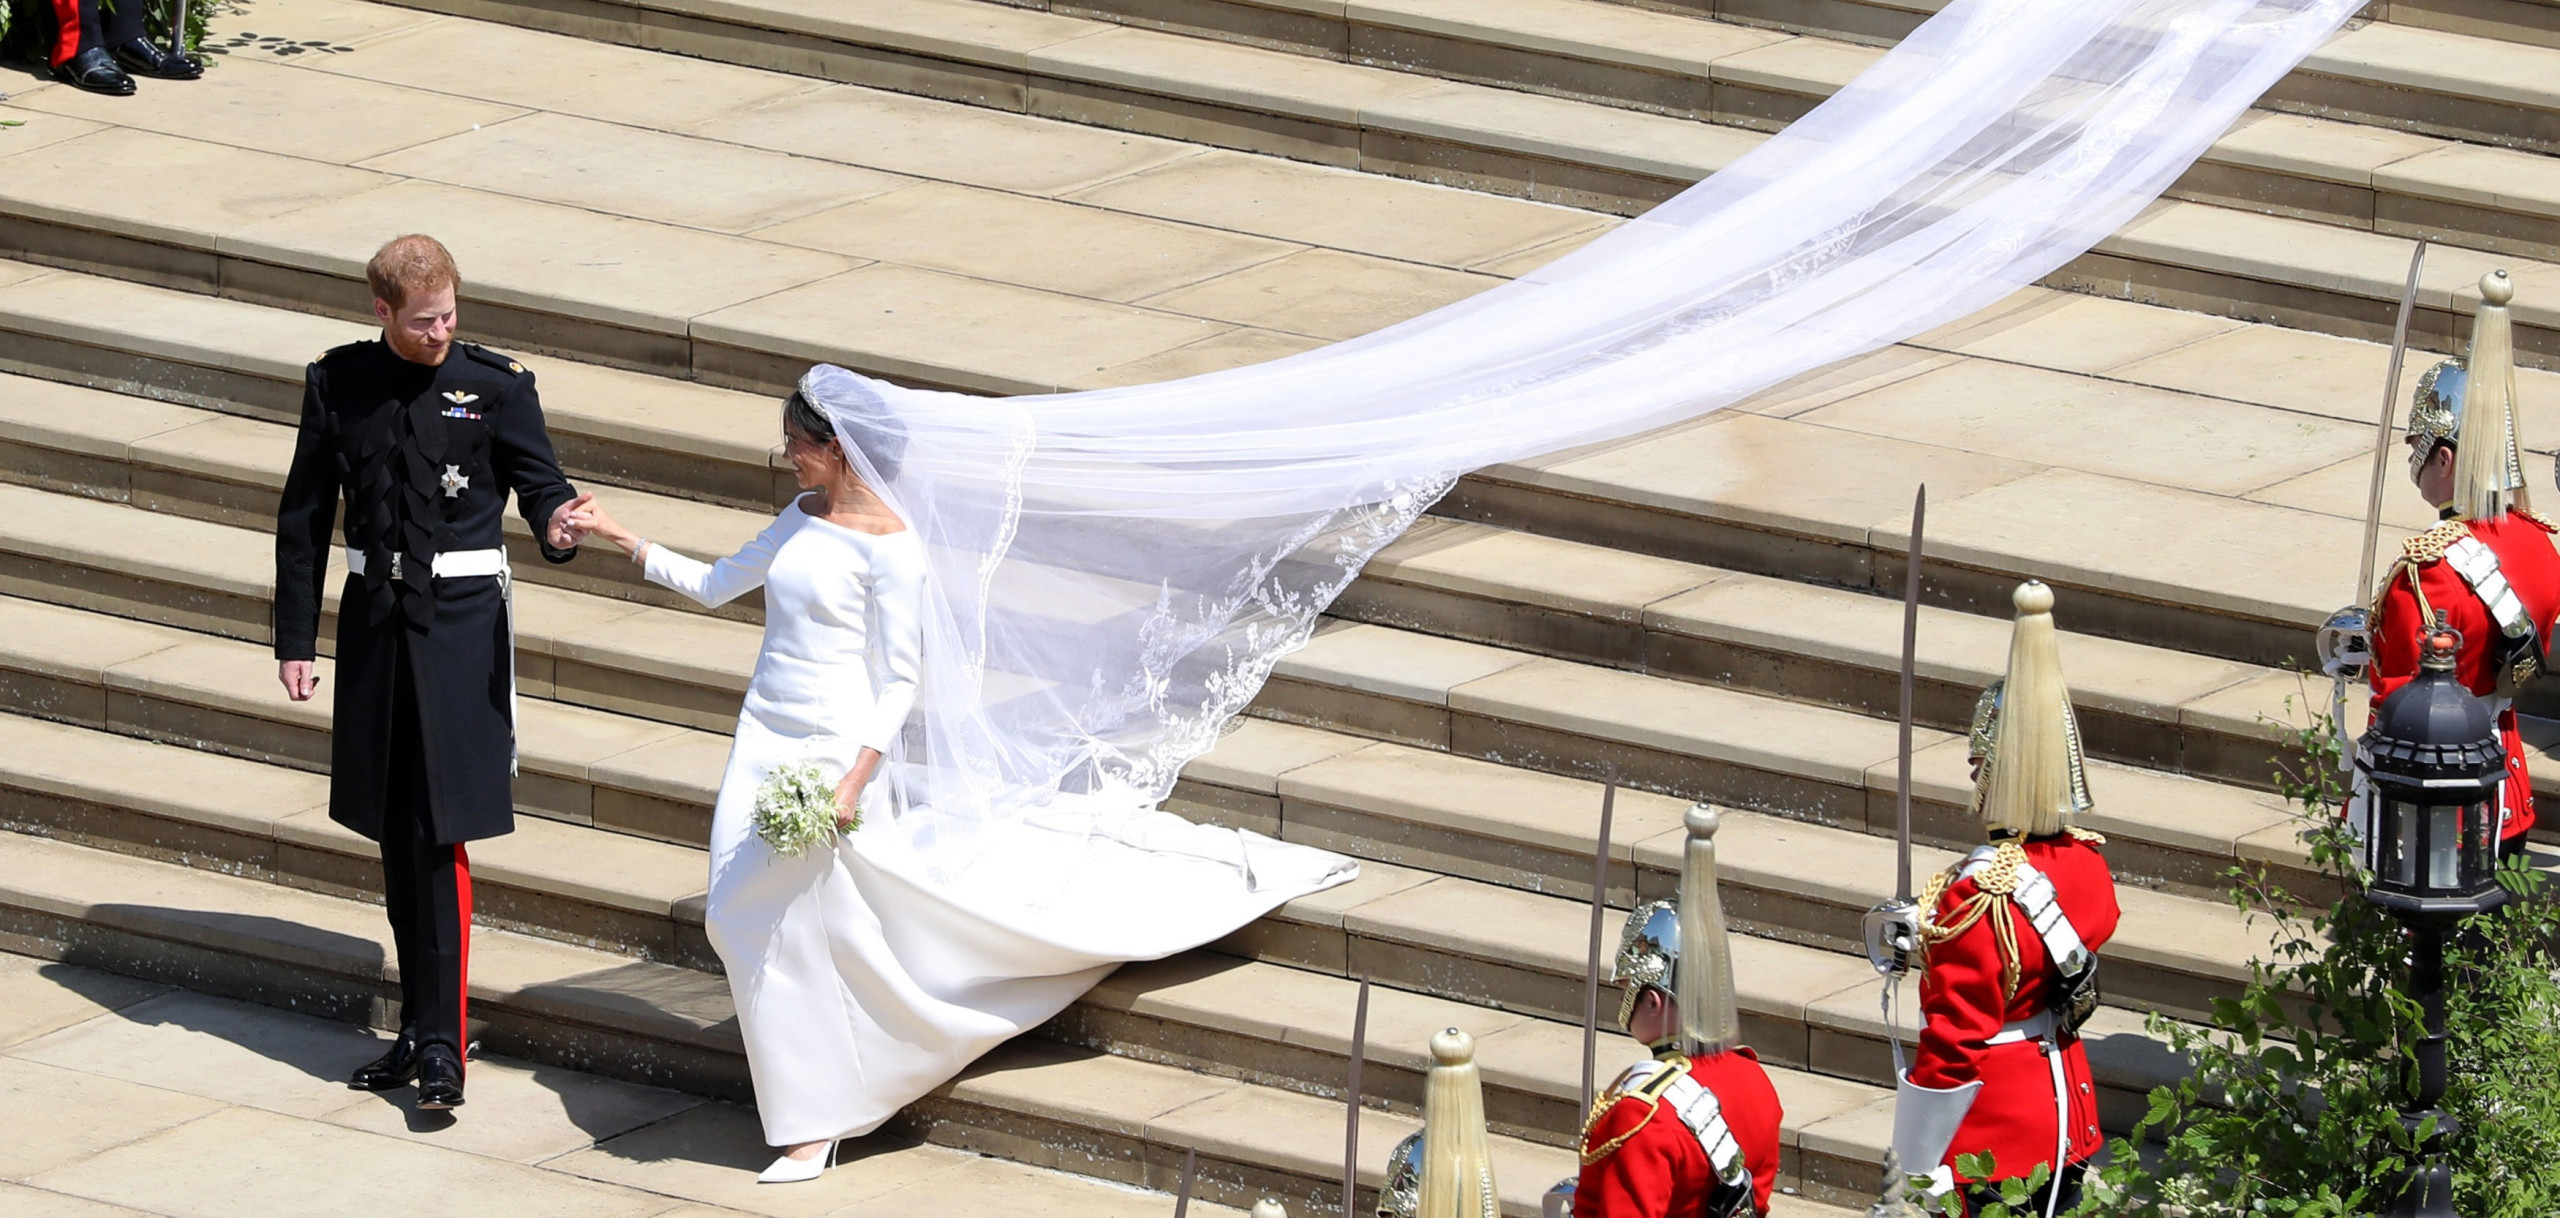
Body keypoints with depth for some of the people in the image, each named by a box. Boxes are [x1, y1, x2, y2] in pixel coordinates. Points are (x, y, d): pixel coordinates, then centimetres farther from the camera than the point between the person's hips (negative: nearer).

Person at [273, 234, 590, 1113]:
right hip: (375, 614, 4)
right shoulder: (337, 385, 2)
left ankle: (443, 1043, -7)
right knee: (395, 835, 10)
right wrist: (295, 638, 7)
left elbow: (539, 482, -2)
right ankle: (419, 1030, 21)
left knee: (439, 834, -9)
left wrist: (557, 526, -27)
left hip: (461, 621, -4)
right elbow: (304, 518, 8)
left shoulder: (494, 386, -4)